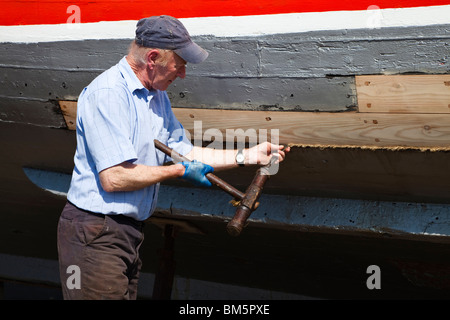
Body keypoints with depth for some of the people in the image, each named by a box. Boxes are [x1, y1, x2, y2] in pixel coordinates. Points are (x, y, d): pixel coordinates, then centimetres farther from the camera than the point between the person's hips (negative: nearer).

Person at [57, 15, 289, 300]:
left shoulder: (158, 97, 14)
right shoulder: (108, 94, -18)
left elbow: (185, 152, 21)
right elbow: (113, 178, -24)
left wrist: (246, 156, 14)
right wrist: (180, 171, -12)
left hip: (131, 231, 9)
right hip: (96, 236, -9)